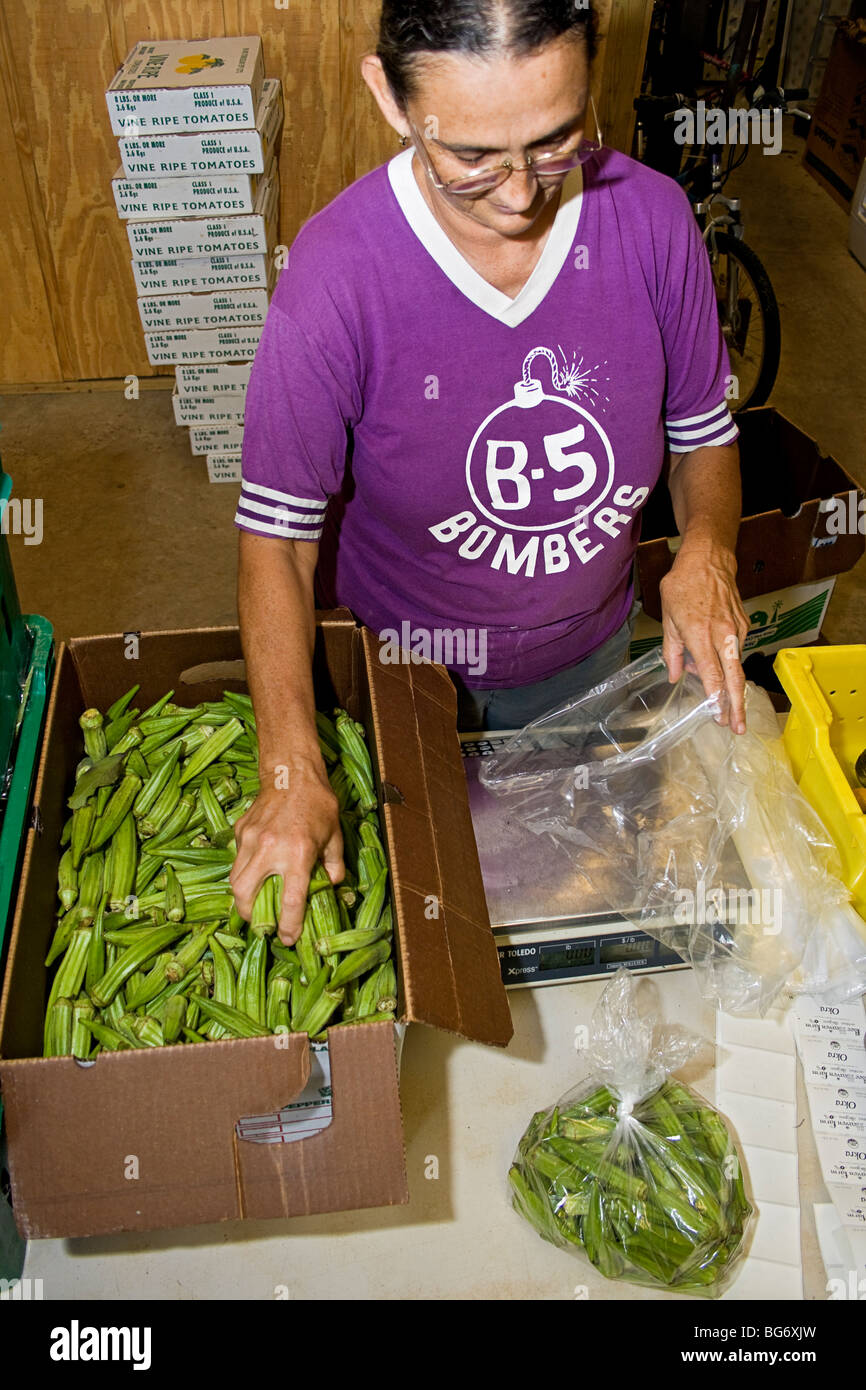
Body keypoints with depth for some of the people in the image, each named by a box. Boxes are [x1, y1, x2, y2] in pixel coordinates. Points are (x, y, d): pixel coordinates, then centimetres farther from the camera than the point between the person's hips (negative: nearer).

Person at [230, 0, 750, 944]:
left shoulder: (652, 218, -18)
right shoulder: (335, 274, -28)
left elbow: (703, 434, -4)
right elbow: (276, 535, -23)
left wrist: (706, 549, -26)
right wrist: (292, 769, -32)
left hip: (586, 653, 3)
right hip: (403, 658, -2)